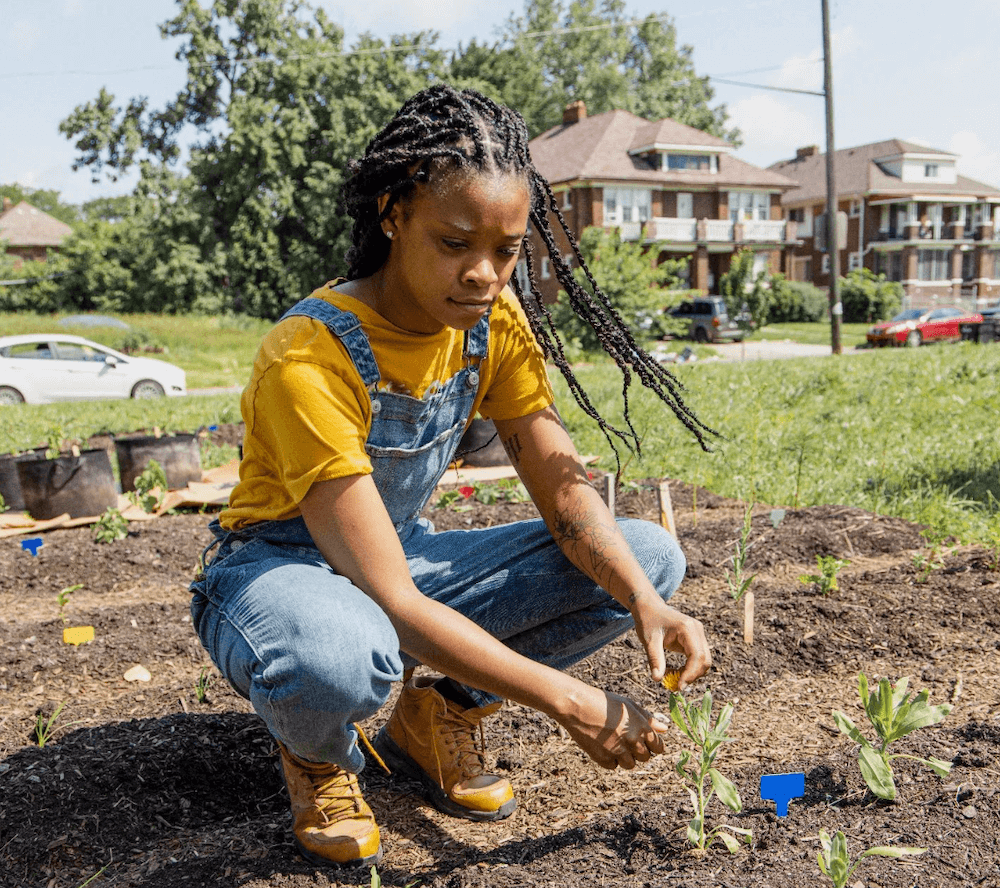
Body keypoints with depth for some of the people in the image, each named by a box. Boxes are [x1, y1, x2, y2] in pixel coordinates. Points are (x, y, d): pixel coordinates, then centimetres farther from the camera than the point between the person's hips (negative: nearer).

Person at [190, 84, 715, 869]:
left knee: (649, 556, -10)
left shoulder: (496, 321, -9)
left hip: (406, 558, 6)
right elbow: (391, 602, -33)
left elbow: (566, 492, -10)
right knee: (342, 651, -44)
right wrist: (568, 701, -33)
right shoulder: (309, 359, -30)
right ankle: (319, 759, -4)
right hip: (280, 570, -5)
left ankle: (439, 713, 5)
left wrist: (647, 604, -28)